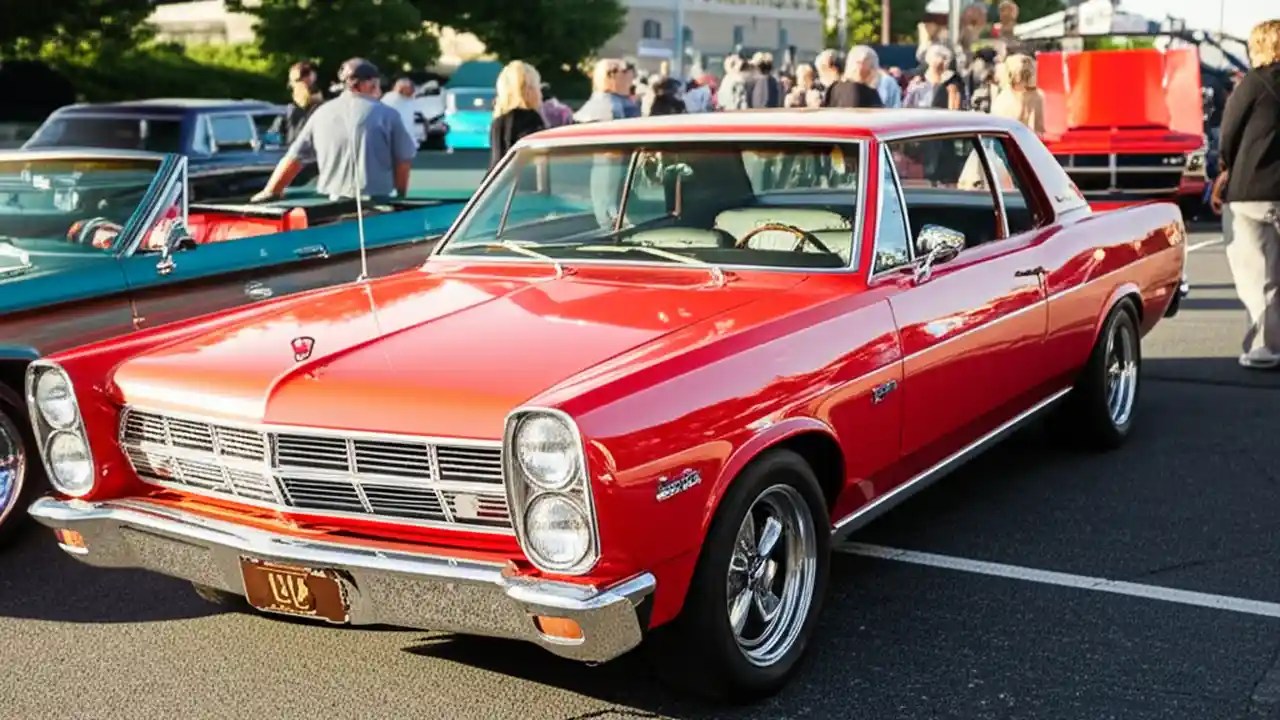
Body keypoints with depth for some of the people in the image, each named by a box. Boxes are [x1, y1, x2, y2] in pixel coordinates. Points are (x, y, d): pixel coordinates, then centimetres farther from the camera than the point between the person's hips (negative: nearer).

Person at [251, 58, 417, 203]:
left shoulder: (322, 113, 11)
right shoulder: (386, 114, 0)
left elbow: (293, 159, 13)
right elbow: (403, 161, 1)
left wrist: (269, 192, 23)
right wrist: (401, 194, 18)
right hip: (377, 202, -3)